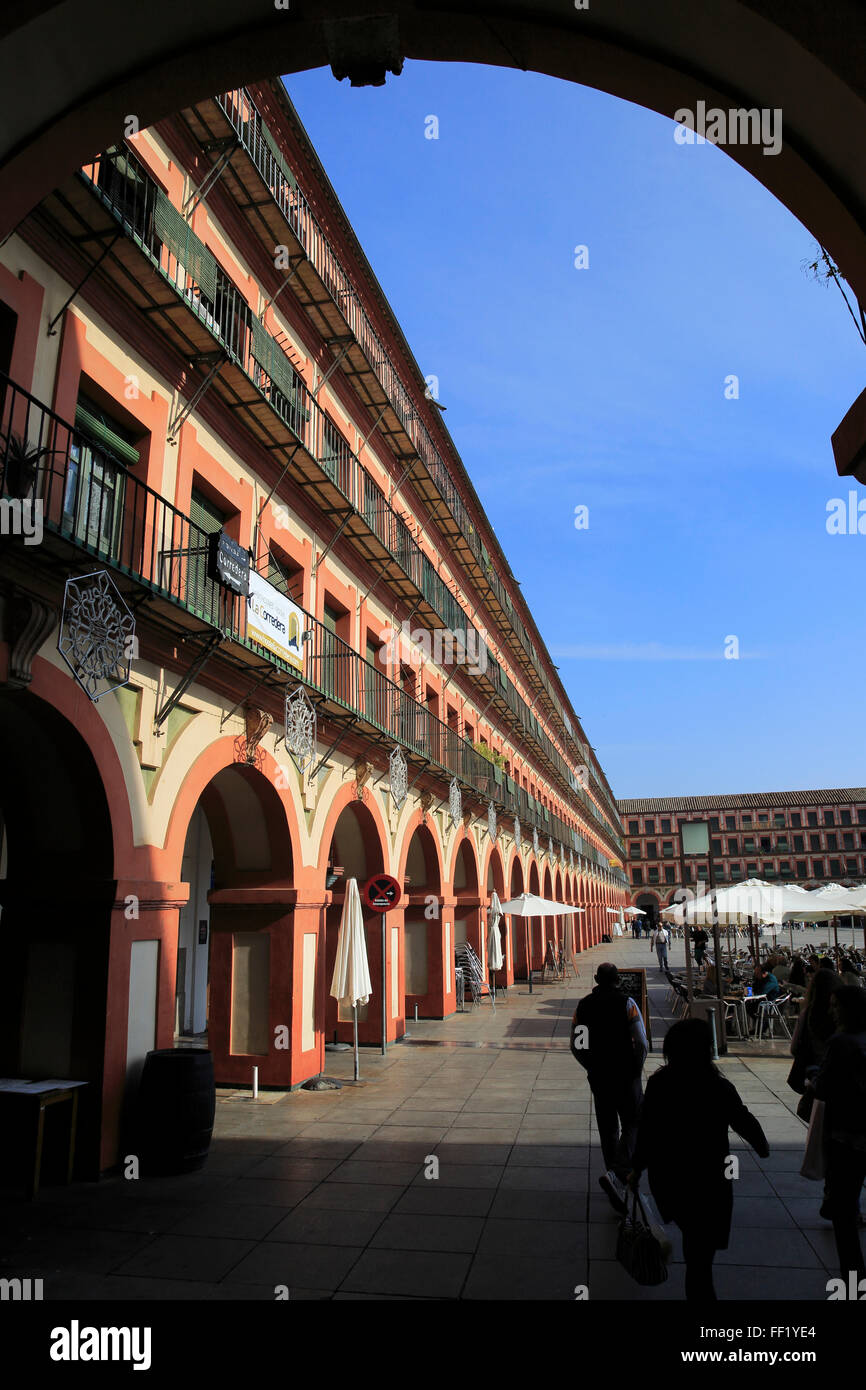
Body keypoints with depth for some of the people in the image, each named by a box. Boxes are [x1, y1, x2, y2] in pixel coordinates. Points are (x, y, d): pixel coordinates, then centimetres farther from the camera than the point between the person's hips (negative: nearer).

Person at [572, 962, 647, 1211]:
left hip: (597, 1077, 4)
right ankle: (616, 1172, -14)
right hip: (625, 1076, -3)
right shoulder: (626, 1003, -9)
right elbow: (641, 1042, -14)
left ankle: (620, 1181, 22)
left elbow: (576, 1046, 3)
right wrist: (637, 1069, 0)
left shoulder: (583, 1005, 2)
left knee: (608, 1129, 15)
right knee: (632, 1125, 6)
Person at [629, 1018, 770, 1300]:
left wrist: (637, 1169, 8)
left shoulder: (657, 1083, -14)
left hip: (665, 1177, 4)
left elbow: (645, 1129, -7)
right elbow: (745, 1123, -7)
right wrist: (762, 1146, 15)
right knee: (701, 1255, 11)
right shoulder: (720, 1089, -23)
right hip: (707, 1182, -4)